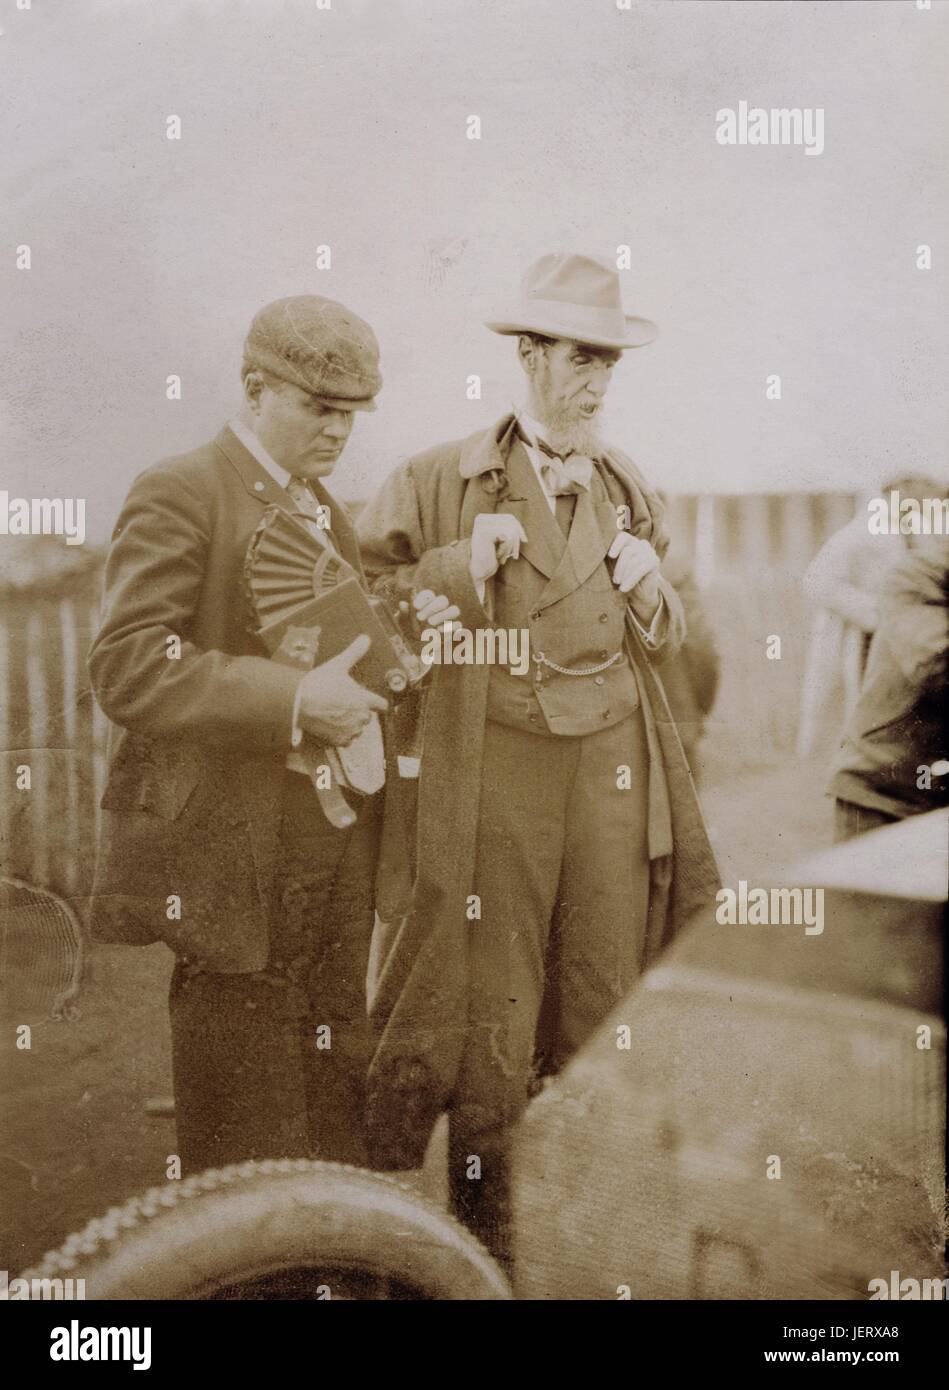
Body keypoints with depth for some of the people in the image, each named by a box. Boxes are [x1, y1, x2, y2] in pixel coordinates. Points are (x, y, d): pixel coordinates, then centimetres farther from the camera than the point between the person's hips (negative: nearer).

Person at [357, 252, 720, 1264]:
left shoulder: (628, 488, 15)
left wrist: (647, 587, 0)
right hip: (497, 763, -4)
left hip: (615, 762, 4)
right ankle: (485, 1211, 18)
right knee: (493, 999, 0)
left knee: (605, 992, 9)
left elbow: (665, 639, 23)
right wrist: (465, 563, -10)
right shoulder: (442, 480, 1)